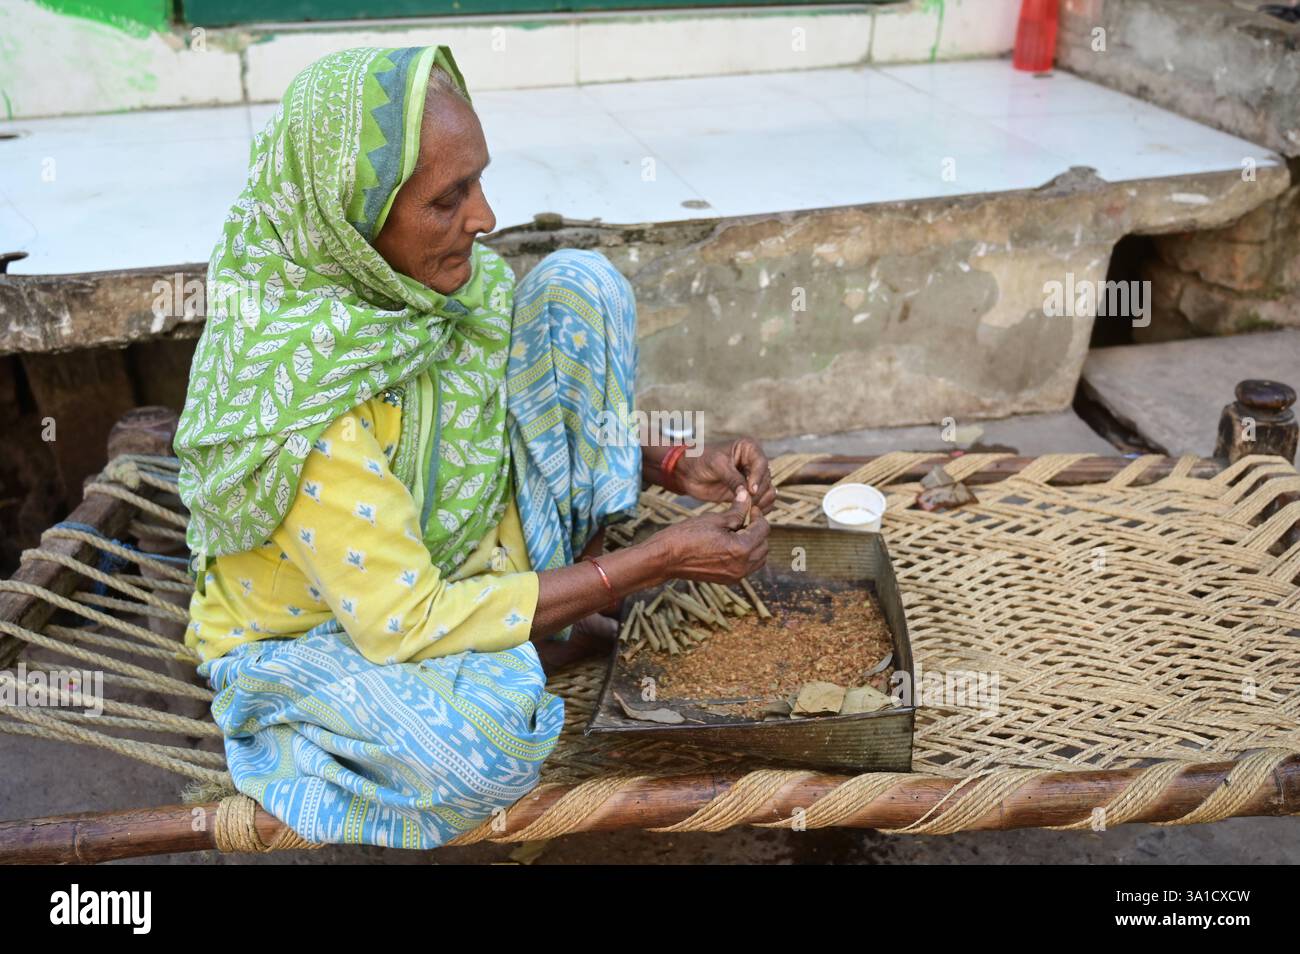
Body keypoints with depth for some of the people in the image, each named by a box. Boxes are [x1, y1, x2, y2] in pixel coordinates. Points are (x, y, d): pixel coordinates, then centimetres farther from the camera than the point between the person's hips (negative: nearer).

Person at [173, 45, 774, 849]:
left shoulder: (437, 278, -13)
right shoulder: (293, 392, -34)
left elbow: (553, 420, 4)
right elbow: (405, 626, -30)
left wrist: (676, 467, -13)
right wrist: (656, 561, -28)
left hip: (462, 556, 6)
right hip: (313, 633, -6)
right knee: (485, 742, -40)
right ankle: (556, 643, -3)